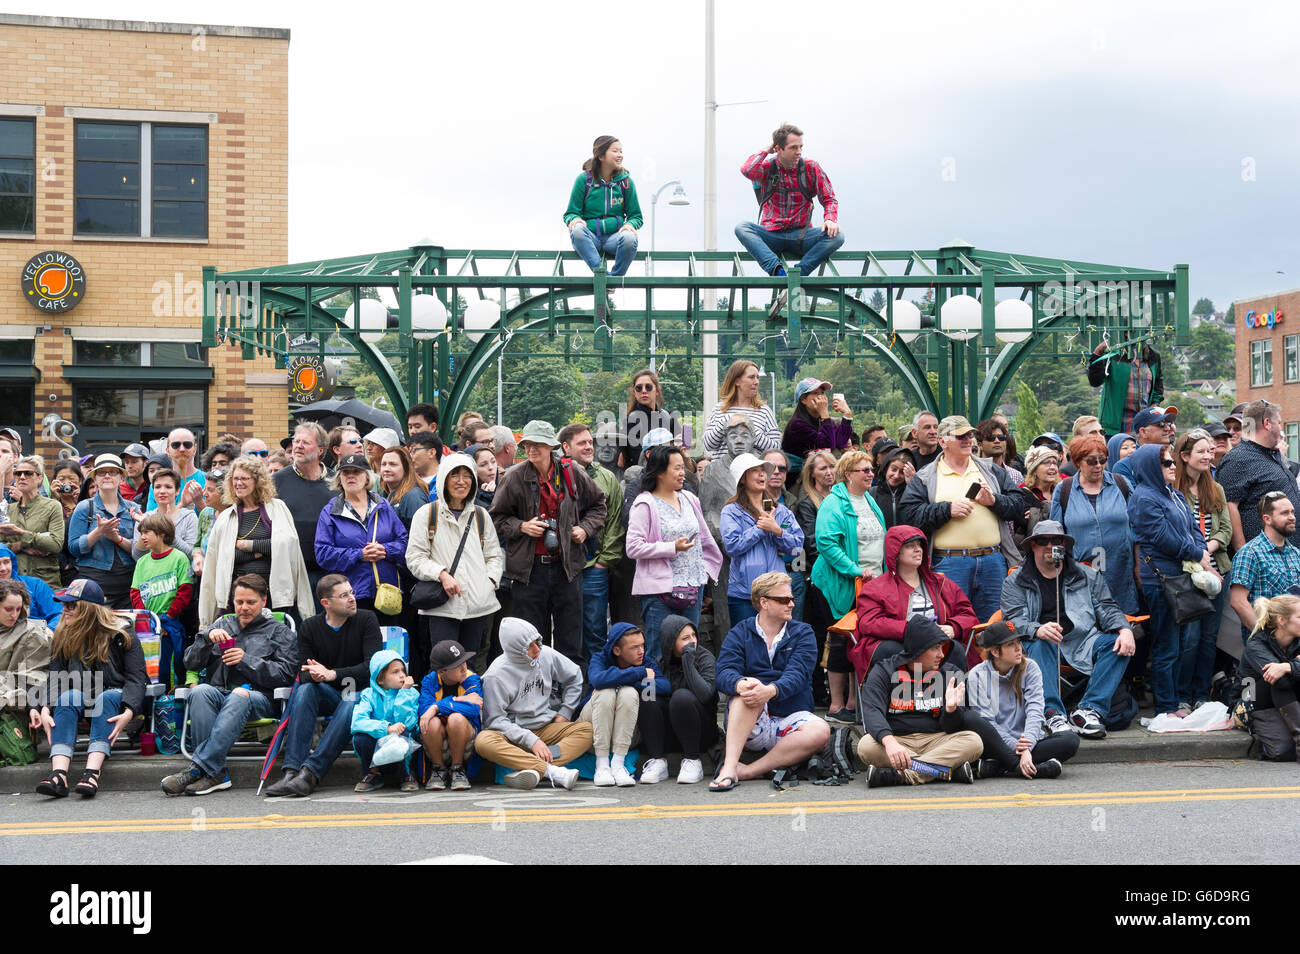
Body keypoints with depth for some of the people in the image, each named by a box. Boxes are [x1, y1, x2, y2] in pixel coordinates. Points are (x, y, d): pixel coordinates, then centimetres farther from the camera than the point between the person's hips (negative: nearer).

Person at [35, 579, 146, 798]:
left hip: (117, 698, -3)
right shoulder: (63, 638, 7)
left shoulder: (120, 636, -4)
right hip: (82, 697, 3)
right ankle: (58, 774, -49)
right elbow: (54, 679, -2)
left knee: (107, 697, -35)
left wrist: (128, 713, -28)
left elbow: (136, 677, -11)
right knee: (68, 696, -30)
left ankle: (92, 773, -53)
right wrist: (45, 710, -21)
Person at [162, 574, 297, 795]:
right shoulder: (222, 625, 25)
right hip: (218, 692, 3)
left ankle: (199, 767, -43)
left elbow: (285, 673, 0)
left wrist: (246, 661, -9)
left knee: (241, 696, -39)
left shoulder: (280, 633, 16)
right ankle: (216, 773, -39)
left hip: (258, 697, -3)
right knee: (200, 691, -33)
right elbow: (190, 663, 17)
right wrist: (207, 637, -2)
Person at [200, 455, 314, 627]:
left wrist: (247, 545, -5)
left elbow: (288, 542, -7)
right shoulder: (226, 517, 12)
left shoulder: (277, 507, 6)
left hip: (275, 592, -2)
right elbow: (224, 555, 3)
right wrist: (259, 551, -7)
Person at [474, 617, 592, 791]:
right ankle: (552, 772, -42)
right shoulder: (496, 675, -13)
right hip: (513, 734, -4)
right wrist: (531, 740, -22)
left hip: (546, 728, 4)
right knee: (483, 741, -35)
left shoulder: (546, 655, -1)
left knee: (587, 729, -22)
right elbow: (495, 719, -15)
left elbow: (574, 676, 16)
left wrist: (564, 713, 8)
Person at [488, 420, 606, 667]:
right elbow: (497, 518, 6)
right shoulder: (514, 478, -2)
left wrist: (586, 528, 4)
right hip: (529, 567, -1)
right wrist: (521, 527, -11)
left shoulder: (572, 474, 2)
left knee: (570, 636, 8)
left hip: (567, 565, 1)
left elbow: (597, 504, 18)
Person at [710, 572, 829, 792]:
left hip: (790, 719, 1)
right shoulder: (740, 634, 7)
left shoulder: (803, 633, 8)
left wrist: (771, 690, -33)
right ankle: (729, 767, -40)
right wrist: (740, 683, -35)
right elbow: (725, 673, -10)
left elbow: (796, 675, -10)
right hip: (748, 726, -1)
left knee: (820, 731, -30)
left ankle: (747, 771, -30)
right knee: (749, 689, -31)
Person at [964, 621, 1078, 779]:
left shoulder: (1030, 668, 4)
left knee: (1071, 739, -25)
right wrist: (1014, 745, -26)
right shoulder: (977, 675, -2)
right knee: (970, 719, -32)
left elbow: (1035, 711, -8)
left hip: (1027, 742, 2)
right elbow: (985, 720, -10)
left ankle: (994, 767, -31)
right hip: (995, 744, -2)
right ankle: (1030, 767, -33)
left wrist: (1027, 748, -25)